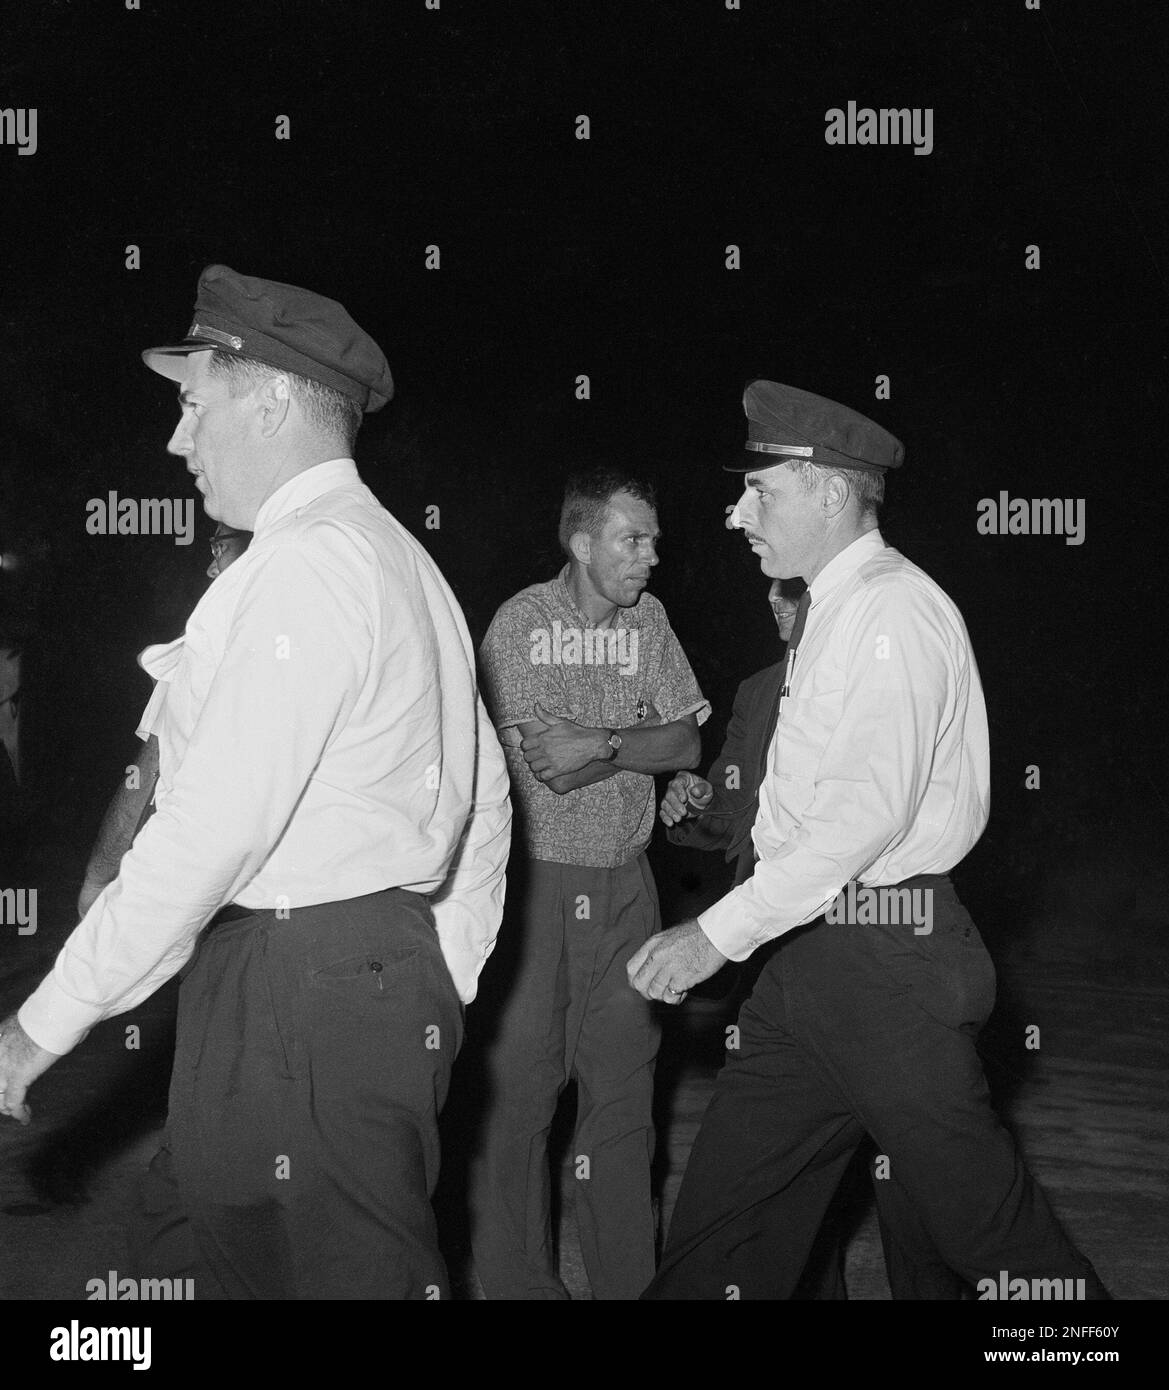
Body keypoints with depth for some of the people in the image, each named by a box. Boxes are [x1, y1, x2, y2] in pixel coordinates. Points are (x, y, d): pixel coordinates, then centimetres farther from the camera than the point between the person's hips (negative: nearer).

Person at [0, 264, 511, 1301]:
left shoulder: (301, 571, -16)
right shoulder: (399, 557, 15)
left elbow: (214, 831, -21)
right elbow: (483, 798, 19)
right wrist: (439, 983, 22)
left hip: (300, 986, -10)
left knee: (336, 1270, -1)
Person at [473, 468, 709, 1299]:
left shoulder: (649, 621, 7)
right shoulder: (523, 621, -7)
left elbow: (688, 745, 0)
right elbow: (547, 767, -15)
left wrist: (601, 742, -14)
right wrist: (639, 742, -7)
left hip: (623, 886, 4)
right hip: (533, 879, -4)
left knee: (624, 1089, 7)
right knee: (519, 1085, 2)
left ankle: (628, 1280, 16)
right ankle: (519, 1280, 14)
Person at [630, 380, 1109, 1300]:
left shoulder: (893, 612, -14)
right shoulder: (830, 613, 17)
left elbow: (870, 811, -23)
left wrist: (720, 933, -23)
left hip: (886, 953, -10)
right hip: (812, 946, 10)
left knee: (981, 1219, 0)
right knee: (725, 1202, 11)